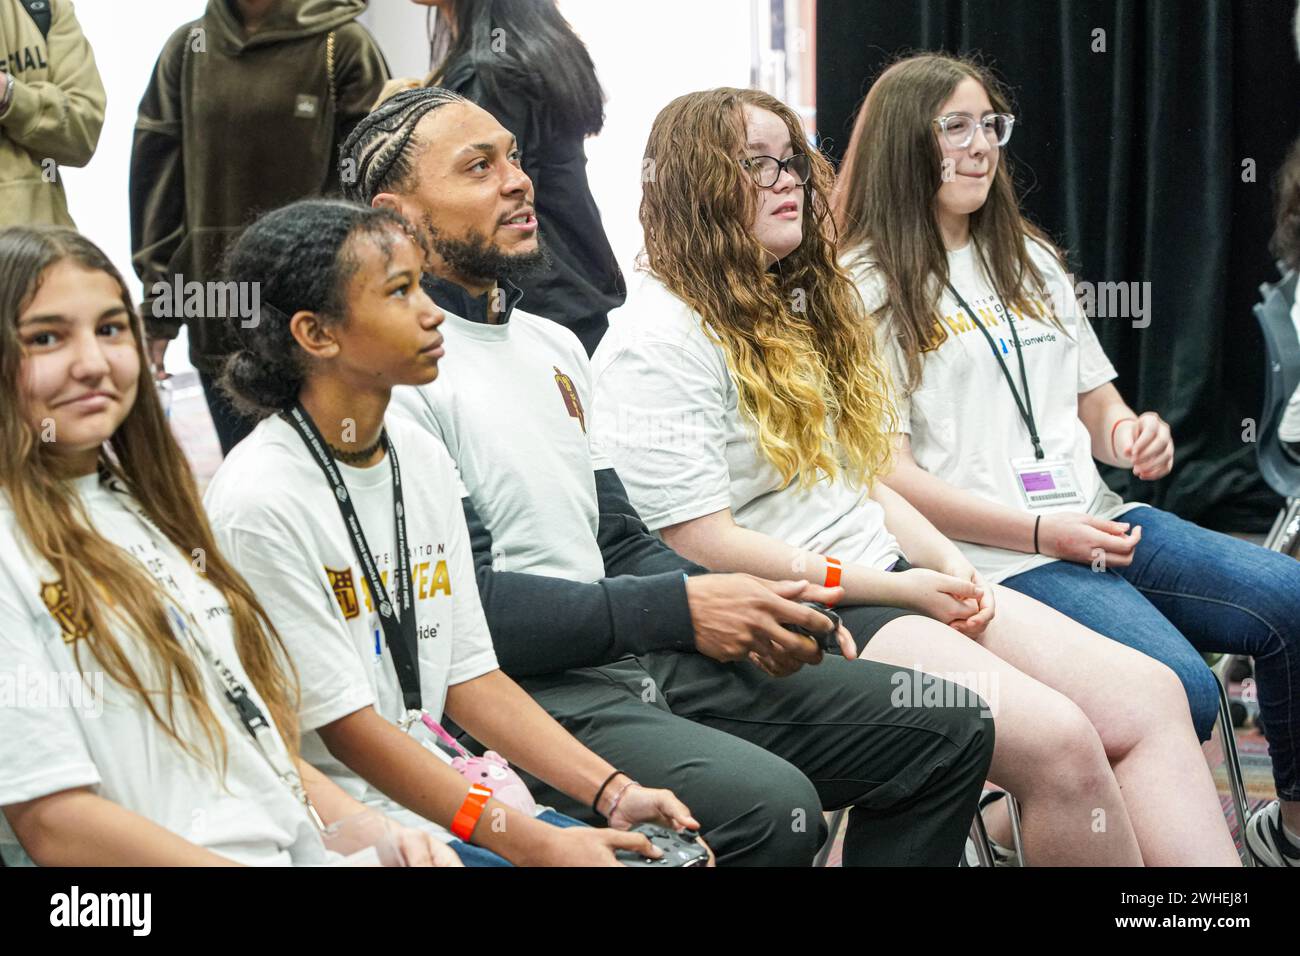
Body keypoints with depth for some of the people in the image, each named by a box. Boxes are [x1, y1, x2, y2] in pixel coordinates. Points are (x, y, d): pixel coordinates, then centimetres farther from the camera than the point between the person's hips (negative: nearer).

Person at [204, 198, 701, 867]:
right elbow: (347, 729, -17)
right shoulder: (261, 503, -17)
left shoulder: (424, 459, 6)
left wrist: (613, 793, -2)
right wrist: (533, 844, -20)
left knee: (668, 852, -5)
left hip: (438, 796, 7)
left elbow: (469, 674, 8)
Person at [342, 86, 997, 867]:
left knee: (950, 730, 4)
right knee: (771, 806, -33)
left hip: (637, 657, 9)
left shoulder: (554, 346, 19)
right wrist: (680, 609, -16)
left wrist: (742, 606, 1)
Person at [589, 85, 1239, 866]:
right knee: (1062, 740, -25)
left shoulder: (799, 305, 19)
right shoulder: (655, 343, -9)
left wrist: (947, 562, 2)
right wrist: (895, 589, -12)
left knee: (1150, 694, -9)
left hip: (890, 576, 9)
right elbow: (705, 545, -15)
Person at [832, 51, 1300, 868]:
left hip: (1095, 519, 7)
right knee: (1180, 692, -26)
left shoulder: (1030, 259, 20)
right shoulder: (865, 287, -2)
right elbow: (888, 472, -9)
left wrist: (1132, 434, -1)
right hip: (991, 556, -7)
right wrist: (1039, 531, -16)